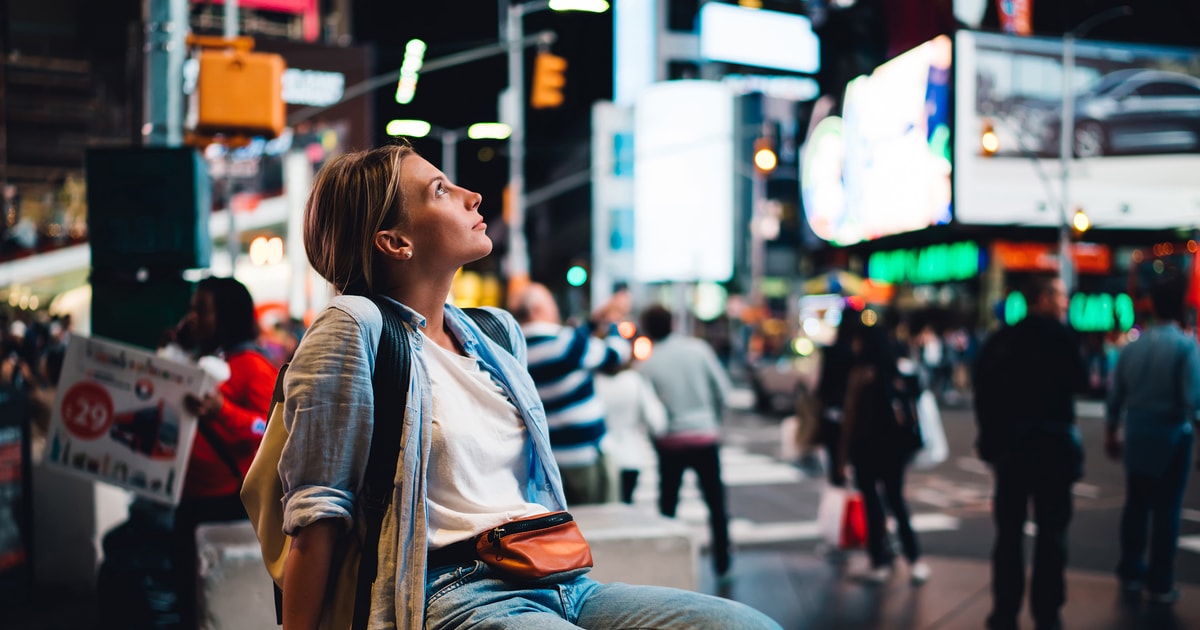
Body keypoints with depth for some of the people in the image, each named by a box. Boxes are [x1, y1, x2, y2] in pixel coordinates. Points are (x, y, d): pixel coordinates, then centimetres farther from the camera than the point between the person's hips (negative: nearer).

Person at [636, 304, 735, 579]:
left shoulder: (646, 365, -7)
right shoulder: (698, 348, -5)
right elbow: (723, 390, -1)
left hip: (670, 442, -1)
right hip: (705, 436, 1)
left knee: (667, 506, 12)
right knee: (716, 503, 12)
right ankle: (722, 564, 16)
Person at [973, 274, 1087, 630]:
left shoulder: (999, 340, 6)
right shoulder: (1058, 335, -10)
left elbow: (983, 393, 6)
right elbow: (1078, 383, -8)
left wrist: (991, 438, 13)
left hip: (1008, 444, 4)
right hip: (1052, 443, -4)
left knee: (1009, 531, 10)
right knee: (1050, 532, 3)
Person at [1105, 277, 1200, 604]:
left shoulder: (1132, 346, 1)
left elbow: (1115, 394, 6)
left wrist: (1112, 431, 18)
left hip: (1136, 436, 4)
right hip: (1171, 437, -4)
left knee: (1136, 506, 15)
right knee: (1166, 509, 3)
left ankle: (1130, 573, 22)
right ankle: (1160, 584, 7)